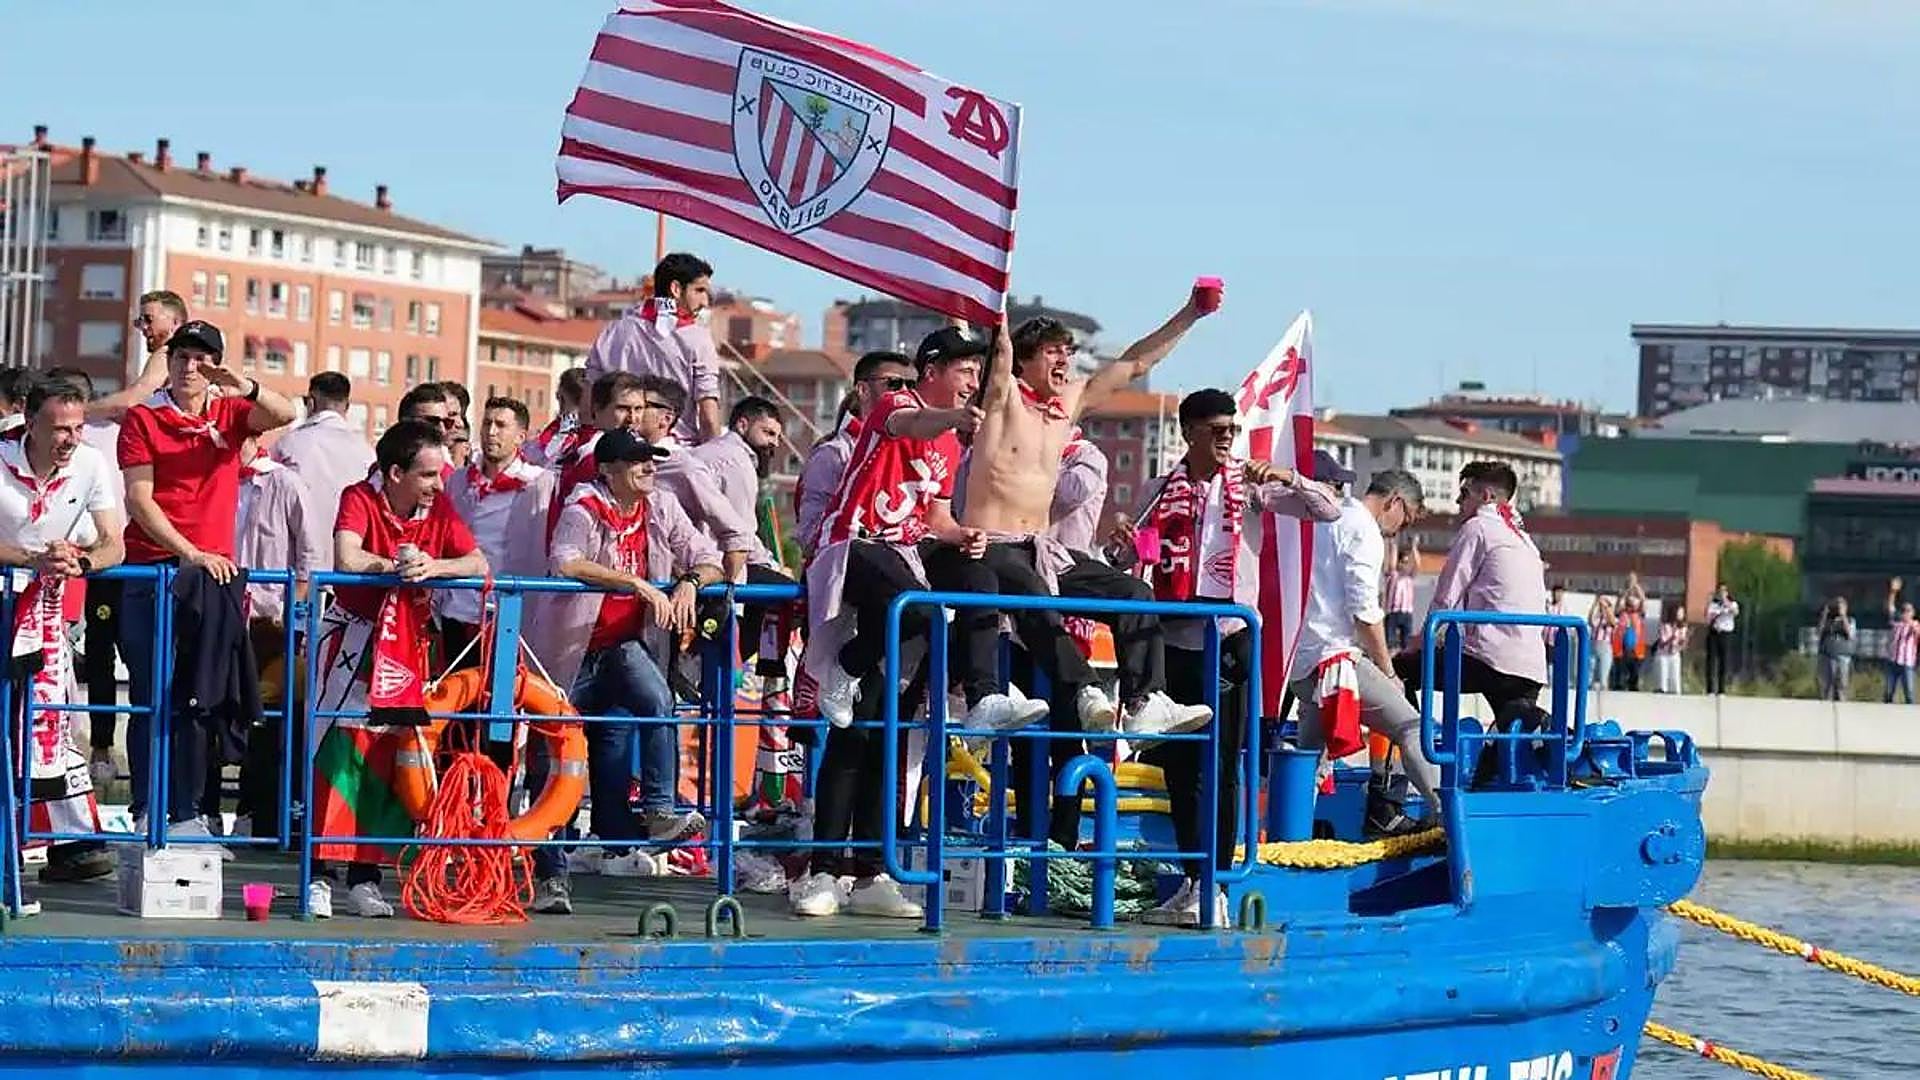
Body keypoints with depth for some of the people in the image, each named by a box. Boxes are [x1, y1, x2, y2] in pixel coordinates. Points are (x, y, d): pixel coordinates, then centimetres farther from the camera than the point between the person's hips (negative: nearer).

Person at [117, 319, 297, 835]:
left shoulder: (229, 413, 11)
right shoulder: (143, 419, 2)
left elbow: (284, 414, -7)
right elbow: (139, 498, -6)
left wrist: (246, 387, -27)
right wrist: (188, 553, -16)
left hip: (212, 571, 3)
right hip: (152, 571, -3)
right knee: (151, 696, -2)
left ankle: (187, 812, 6)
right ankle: (145, 812, 0)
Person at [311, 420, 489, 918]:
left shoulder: (437, 507, 2)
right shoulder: (360, 499, -12)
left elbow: (479, 564, -6)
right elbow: (347, 559, -29)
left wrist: (434, 567, -22)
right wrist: (401, 567, -21)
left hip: (407, 646, 5)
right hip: (354, 640, -5)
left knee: (389, 756, 3)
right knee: (340, 751, -10)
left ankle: (365, 877, 10)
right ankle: (319, 877, -8)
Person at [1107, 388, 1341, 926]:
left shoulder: (1249, 485, 2)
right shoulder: (1165, 492, 9)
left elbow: (1329, 510, -1)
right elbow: (1129, 556, 13)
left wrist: (1286, 478, -17)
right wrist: (1121, 543, -10)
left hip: (1228, 639, -3)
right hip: (1175, 638, 3)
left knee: (1220, 769, -5)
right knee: (1178, 766, 7)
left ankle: (1213, 887, -4)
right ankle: (1191, 883, 16)